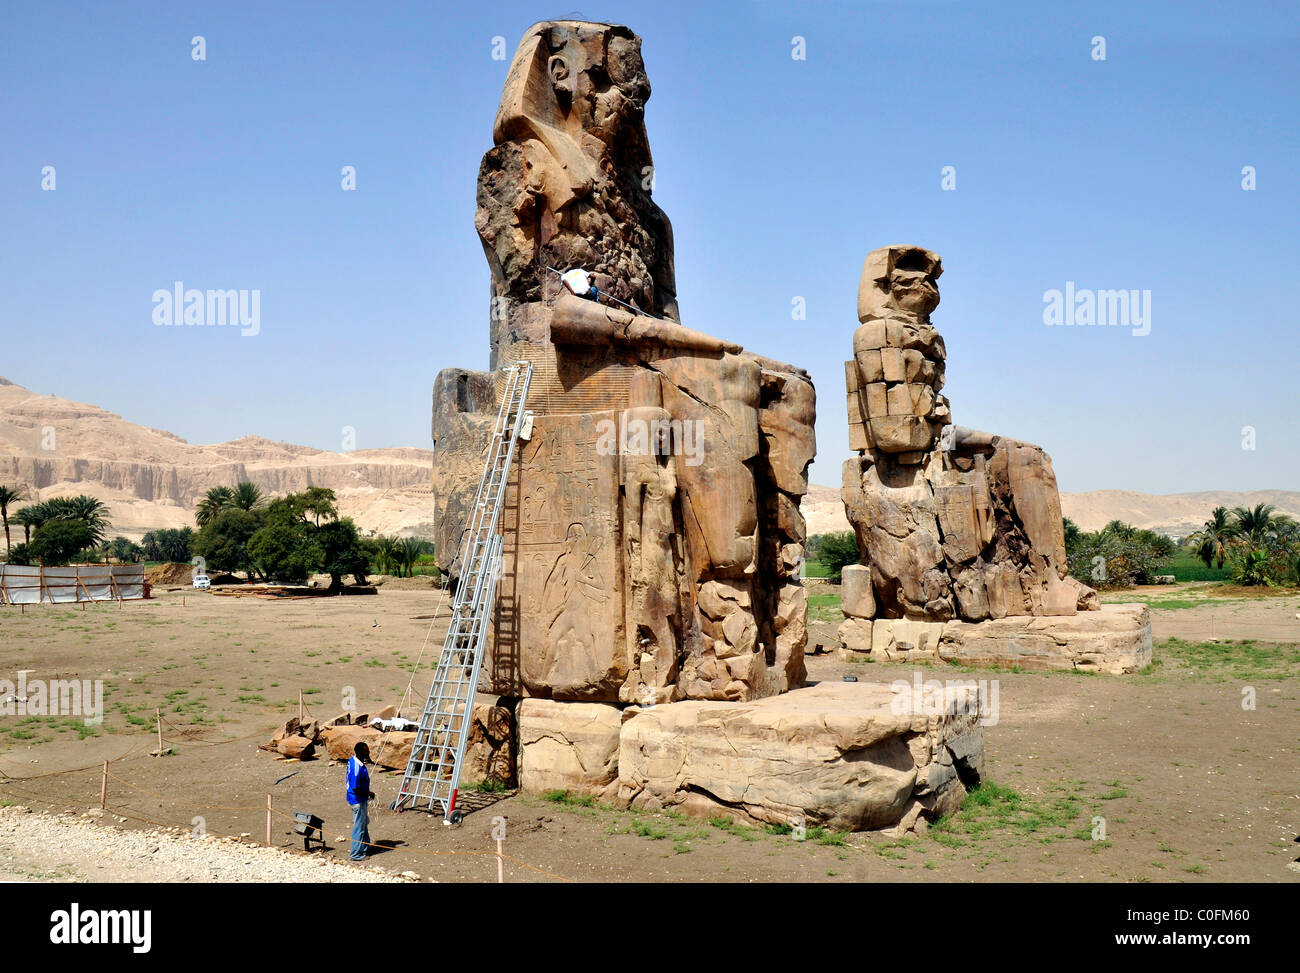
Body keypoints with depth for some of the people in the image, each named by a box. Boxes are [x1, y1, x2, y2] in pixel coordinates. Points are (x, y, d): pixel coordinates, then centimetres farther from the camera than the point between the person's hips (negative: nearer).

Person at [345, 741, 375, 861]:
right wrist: (369, 793, -15)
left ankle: (365, 847, 40)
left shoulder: (353, 760, -1)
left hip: (361, 799, 10)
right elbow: (356, 788, -27)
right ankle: (356, 854, 14)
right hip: (358, 800, -10)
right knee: (359, 826, 3)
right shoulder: (357, 768, -30)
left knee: (364, 823, 24)